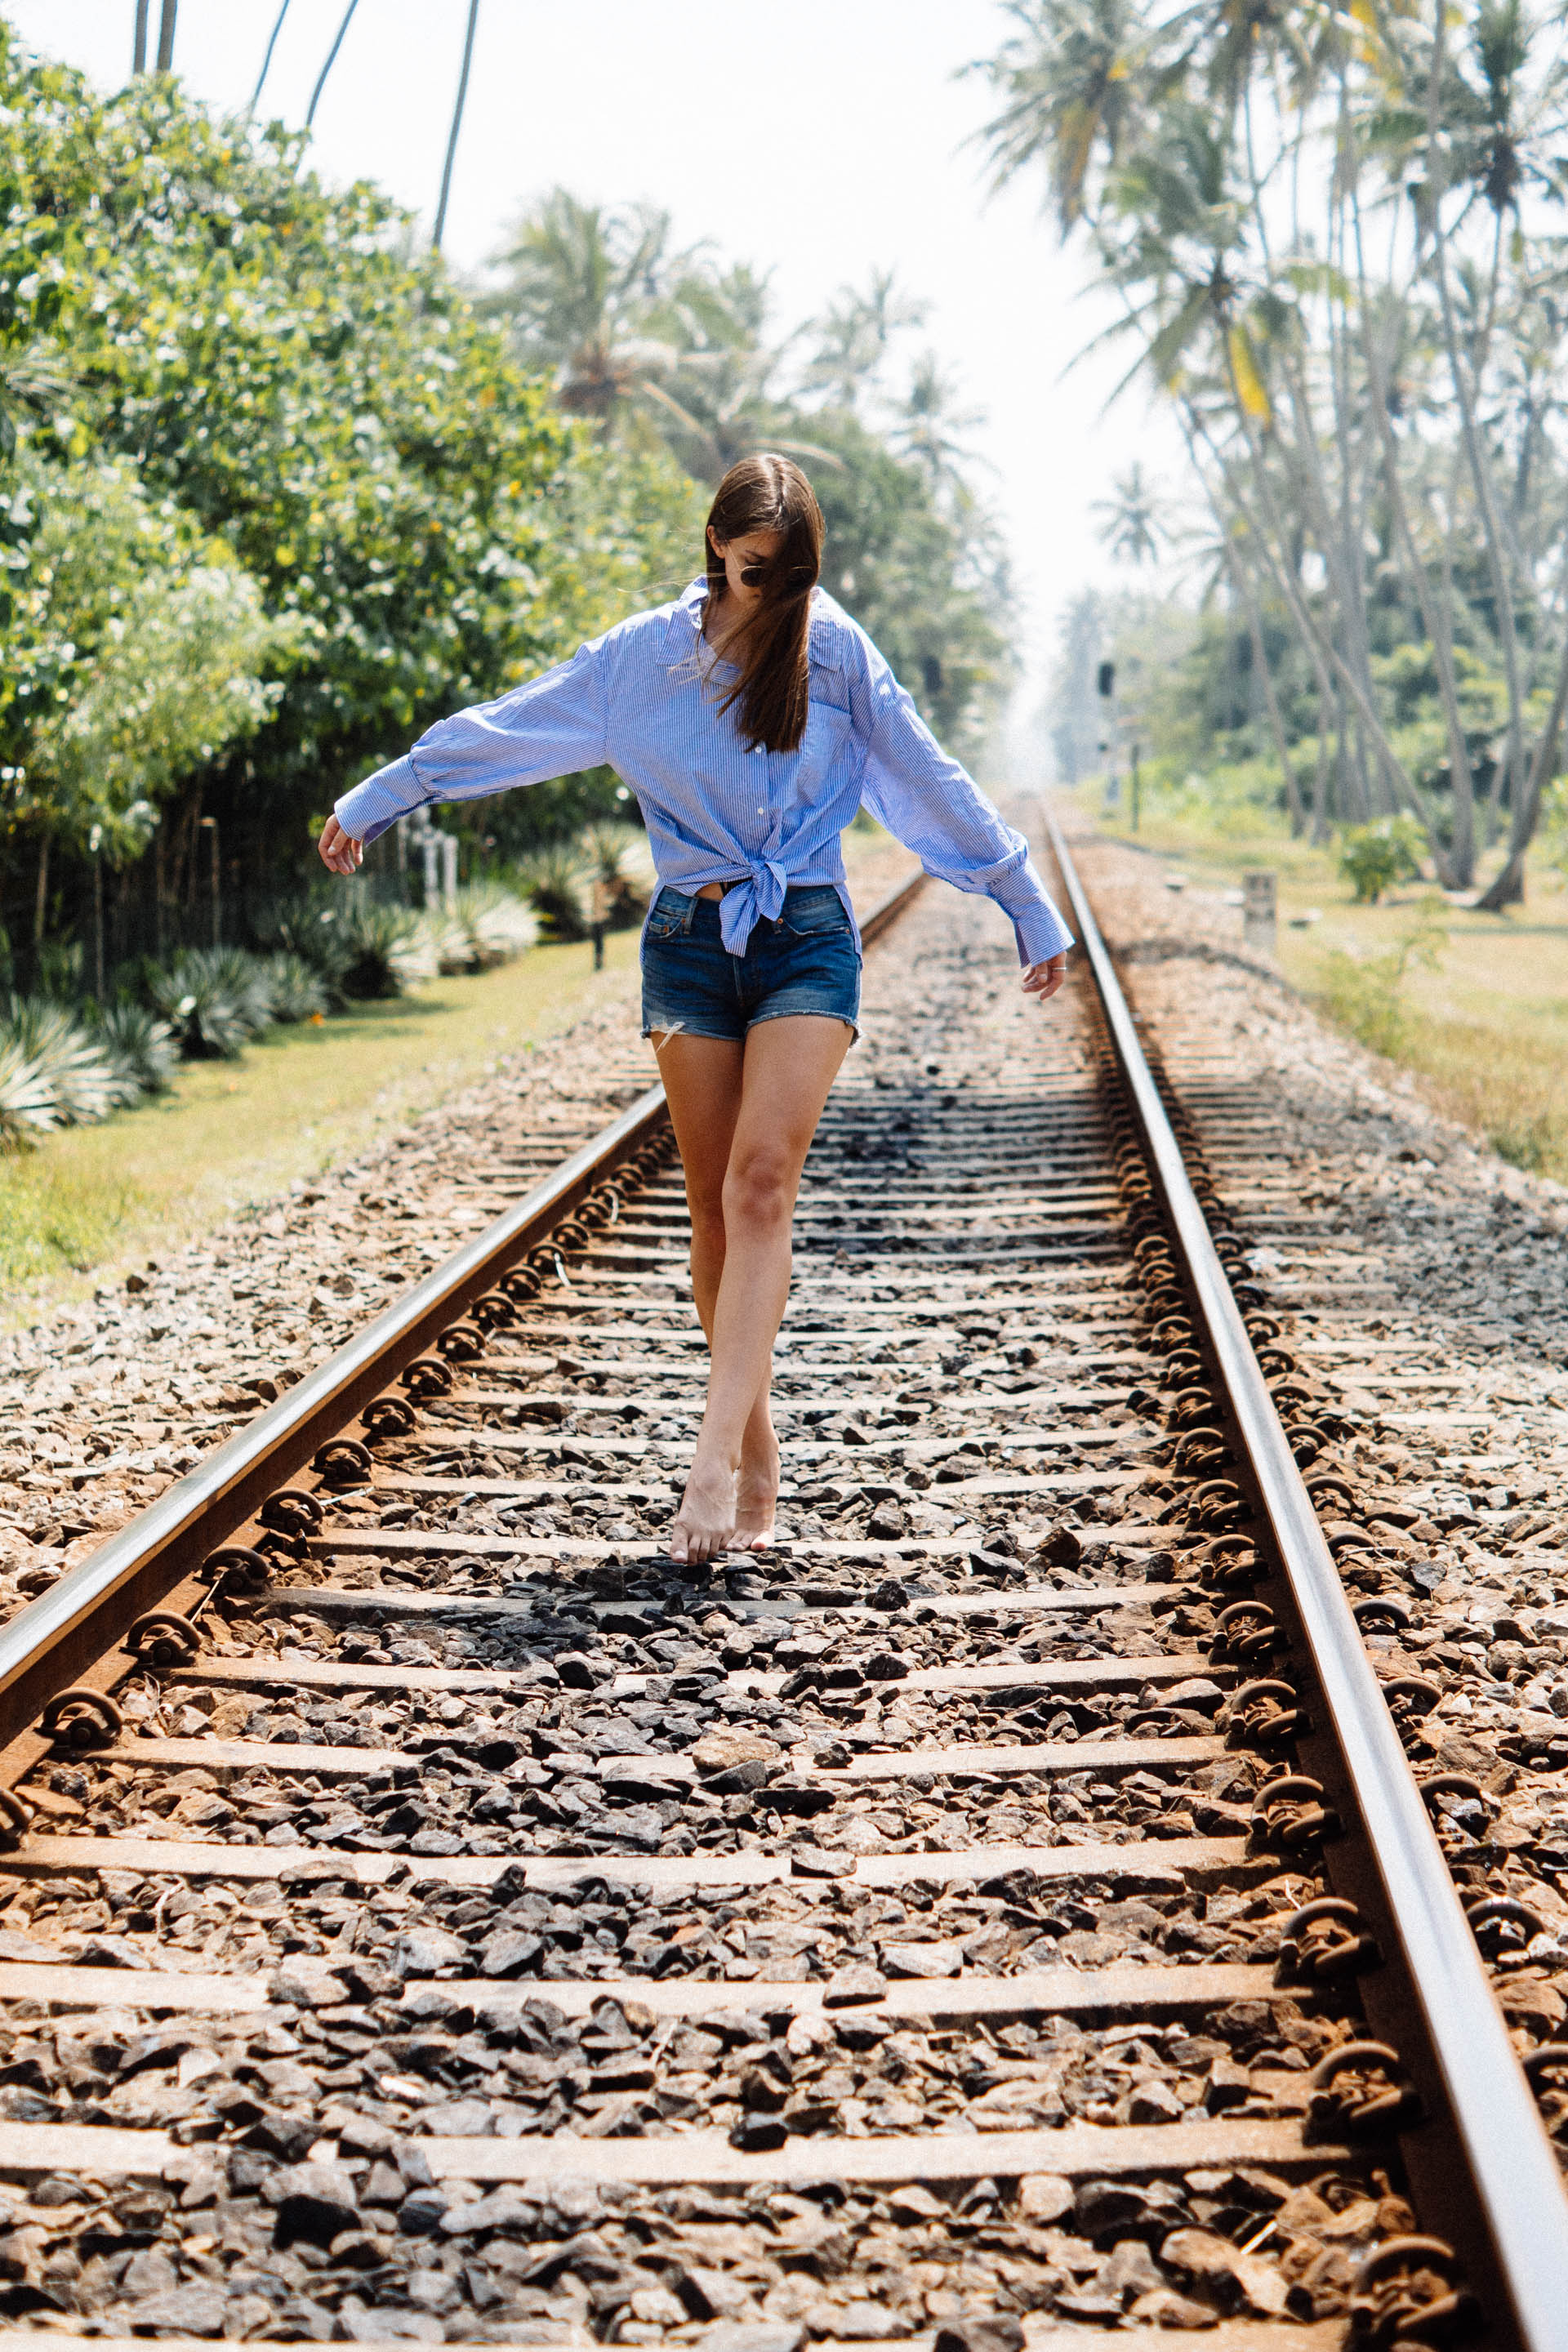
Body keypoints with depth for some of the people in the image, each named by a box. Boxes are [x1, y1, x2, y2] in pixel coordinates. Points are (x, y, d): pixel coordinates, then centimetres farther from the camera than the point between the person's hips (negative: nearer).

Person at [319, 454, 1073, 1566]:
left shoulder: (838, 653, 0)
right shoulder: (647, 655, 2)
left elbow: (932, 785, 7)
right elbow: (504, 729, 9)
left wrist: (1031, 909, 12)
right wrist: (374, 802, 15)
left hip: (807, 941, -2)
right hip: (690, 941, 2)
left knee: (761, 1184, -17)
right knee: (715, 1203, 2)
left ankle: (717, 1457, -23)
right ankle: (758, 1455, 12)